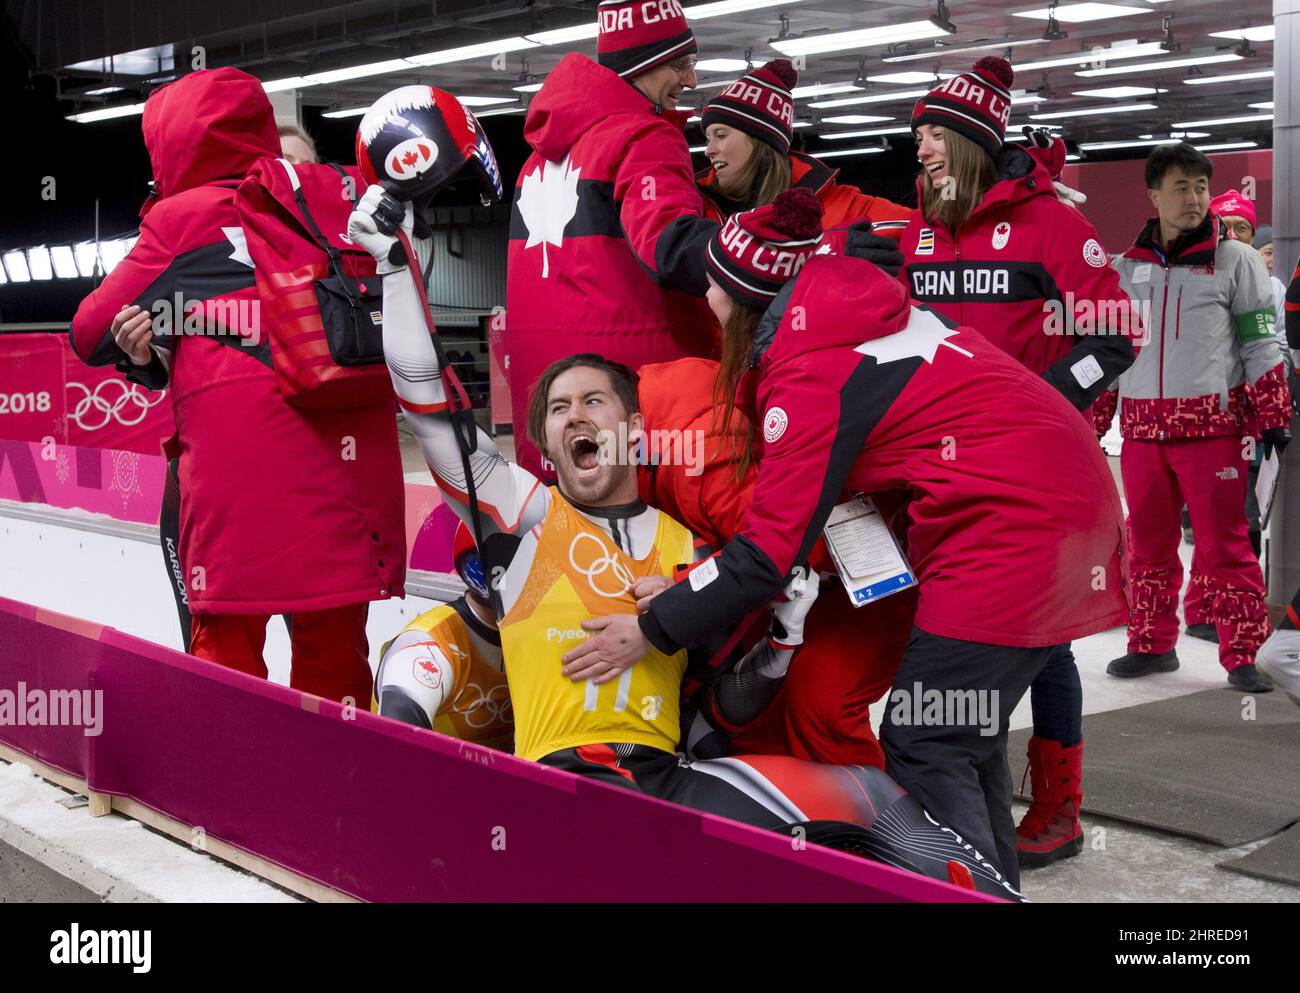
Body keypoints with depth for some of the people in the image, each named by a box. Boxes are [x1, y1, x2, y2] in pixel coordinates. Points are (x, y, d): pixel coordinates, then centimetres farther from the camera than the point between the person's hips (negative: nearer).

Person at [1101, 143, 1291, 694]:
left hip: (1212, 425, -4)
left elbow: (1261, 345, 0)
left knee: (1224, 545, -3)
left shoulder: (1236, 260, 1)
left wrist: (1272, 417, -6)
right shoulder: (1126, 268, 11)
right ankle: (1152, 644, 23)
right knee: (1148, 544, 11)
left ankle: (1240, 656, 4)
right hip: (1140, 428, 4)